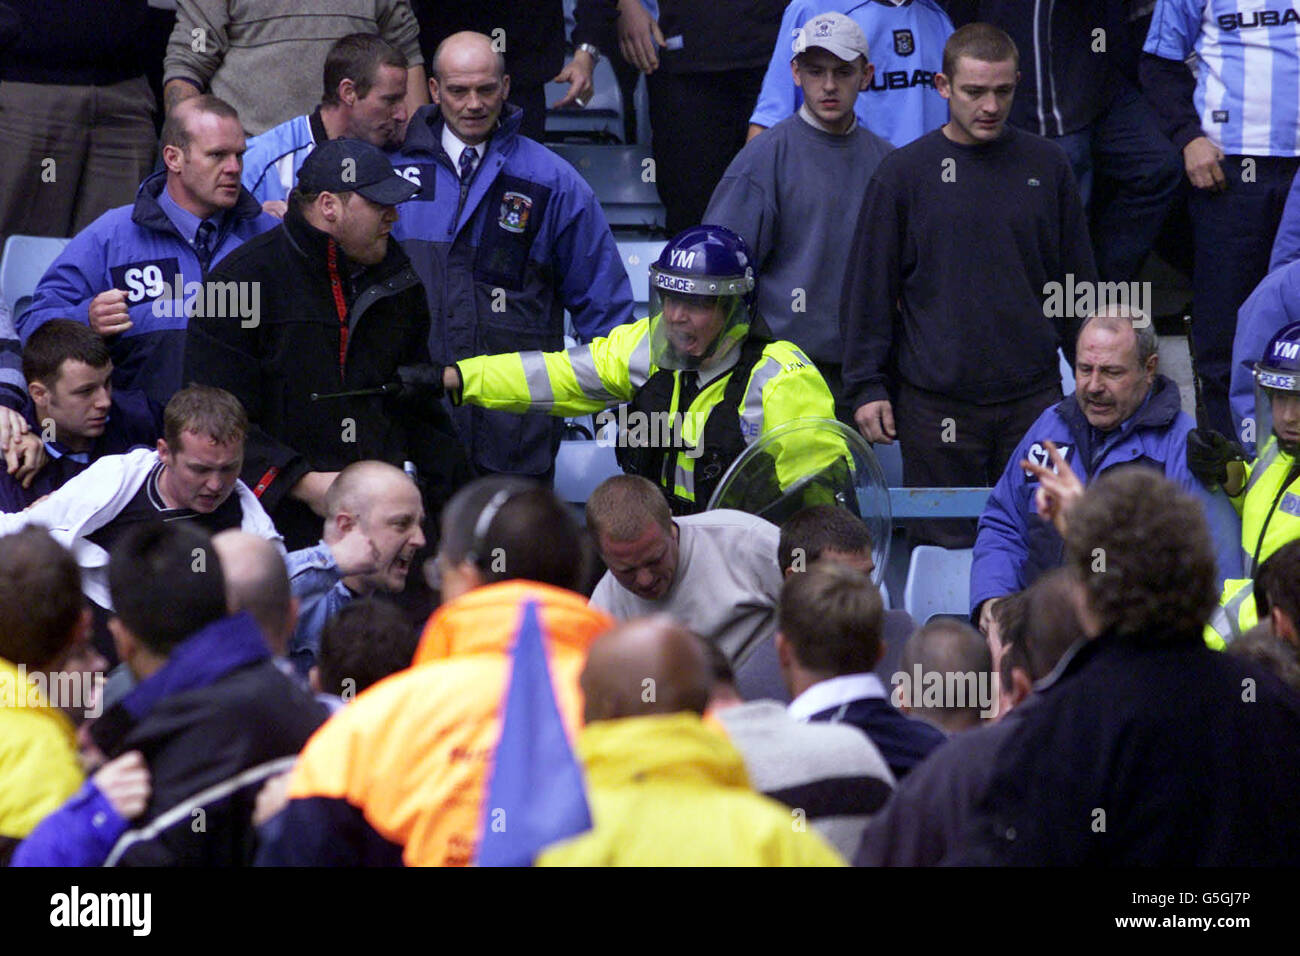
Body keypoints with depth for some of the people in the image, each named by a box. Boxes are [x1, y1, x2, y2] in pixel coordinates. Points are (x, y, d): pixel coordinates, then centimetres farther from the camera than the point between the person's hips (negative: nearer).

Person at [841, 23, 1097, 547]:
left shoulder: (1046, 166, 6)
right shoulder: (904, 173, 0)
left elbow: (1077, 281, 13)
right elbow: (870, 286, 2)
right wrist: (867, 385, -2)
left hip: (1034, 400, 2)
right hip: (936, 401, -2)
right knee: (947, 541, 1)